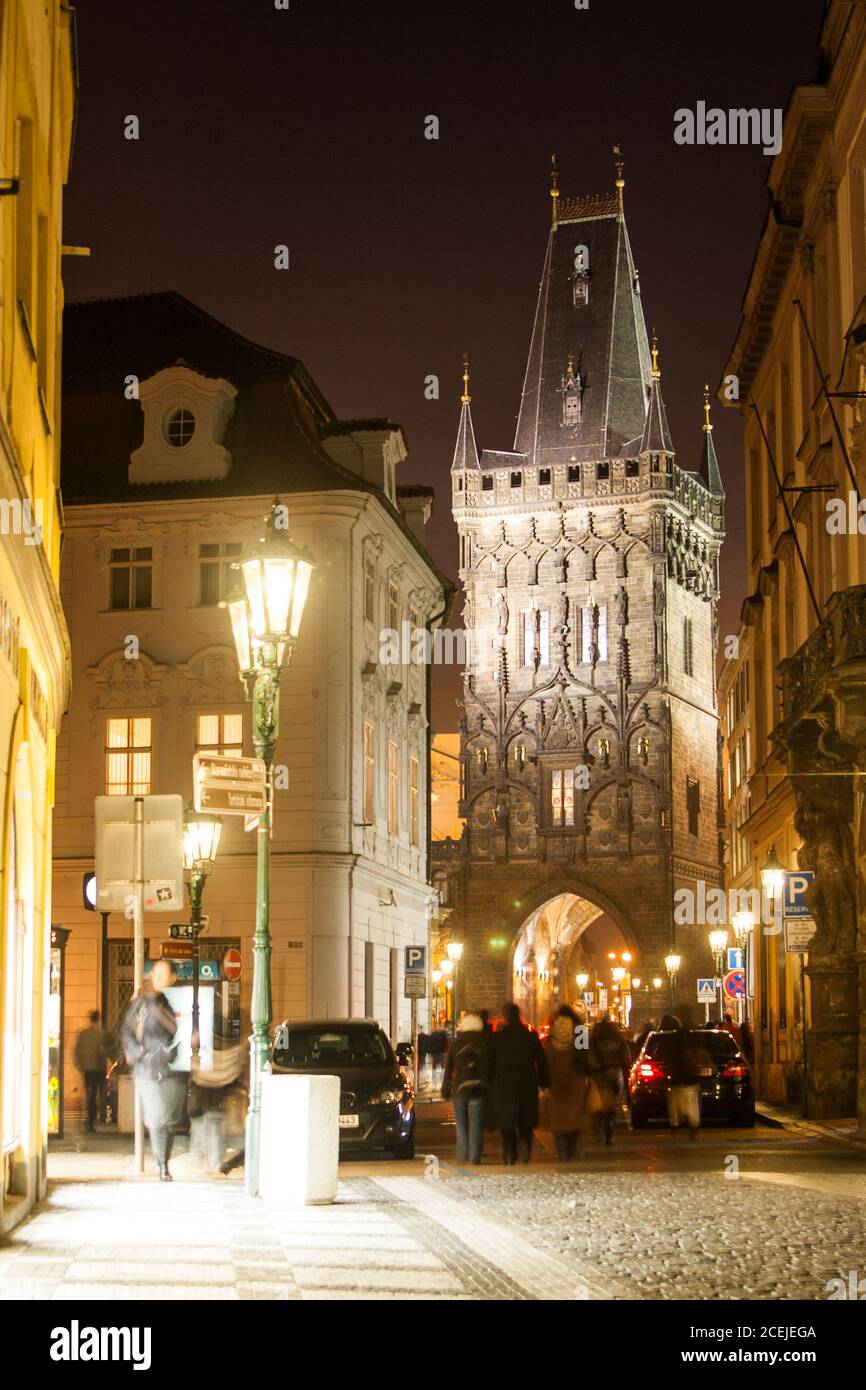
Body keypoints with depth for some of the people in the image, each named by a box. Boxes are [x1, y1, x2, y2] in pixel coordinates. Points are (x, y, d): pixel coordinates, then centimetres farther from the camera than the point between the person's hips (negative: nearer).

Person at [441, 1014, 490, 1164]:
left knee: (461, 1124, 12)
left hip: (459, 1090, 0)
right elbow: (490, 1069, 1)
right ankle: (474, 1158, -3)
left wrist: (445, 1091, 10)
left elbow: (448, 1070, 4)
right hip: (479, 1090, 0)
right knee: (476, 1126, 3)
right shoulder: (485, 1045, 1)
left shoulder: (455, 1045, 2)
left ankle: (462, 1156, 6)